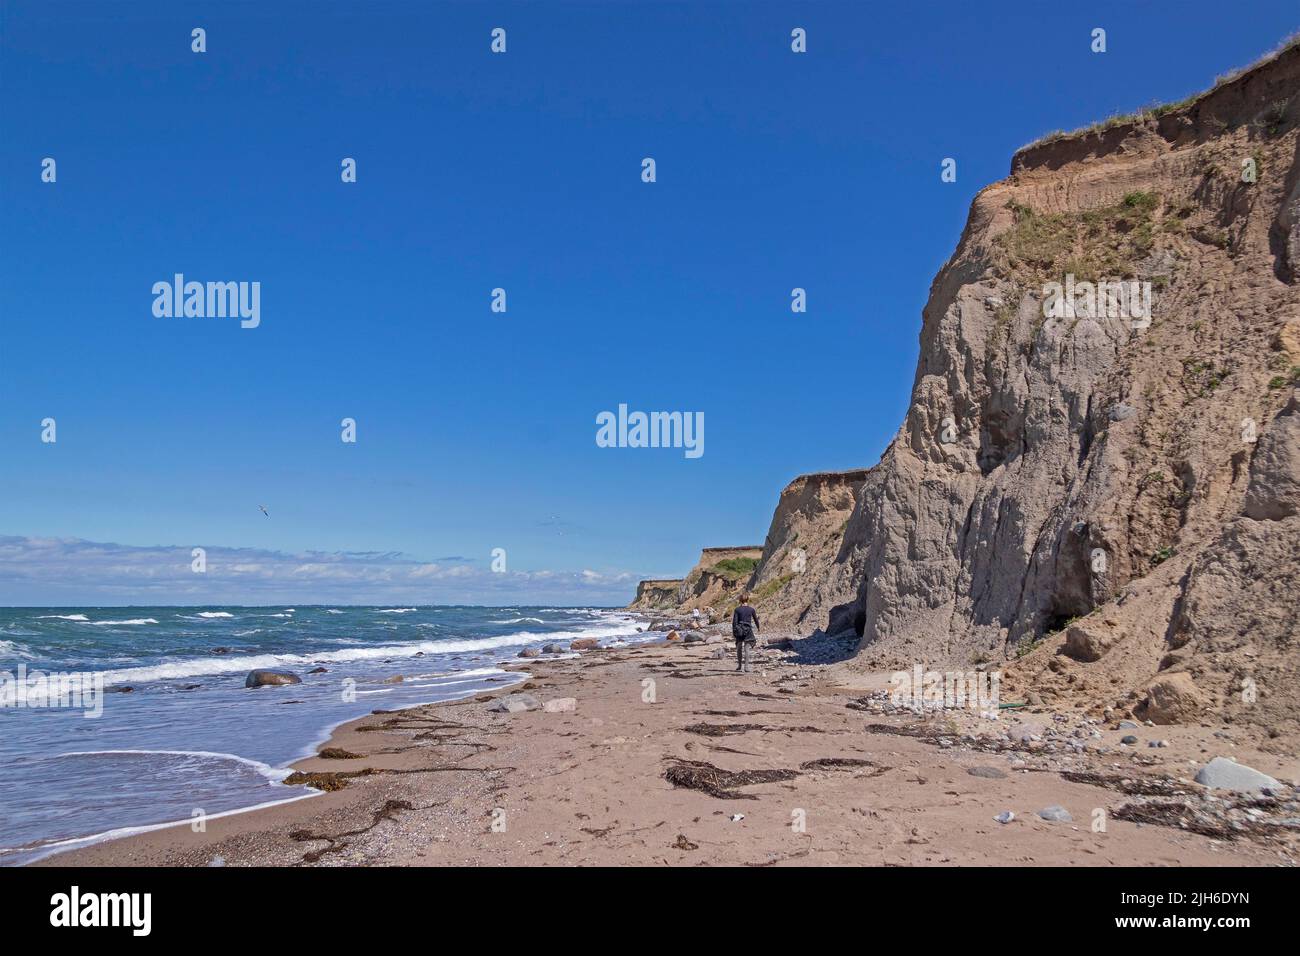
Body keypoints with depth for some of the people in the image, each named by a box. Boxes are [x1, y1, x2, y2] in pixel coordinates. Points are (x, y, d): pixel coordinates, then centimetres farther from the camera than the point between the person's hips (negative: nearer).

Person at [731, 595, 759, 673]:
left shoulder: (737, 609, -3)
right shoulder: (751, 610, 0)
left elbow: (734, 621, -5)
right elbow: (756, 620, 13)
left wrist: (733, 631, 1)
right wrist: (758, 628, 30)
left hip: (739, 630, 1)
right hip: (748, 630, -1)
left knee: (739, 649, 15)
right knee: (747, 649, -1)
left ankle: (739, 666, 24)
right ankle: (746, 667, -9)